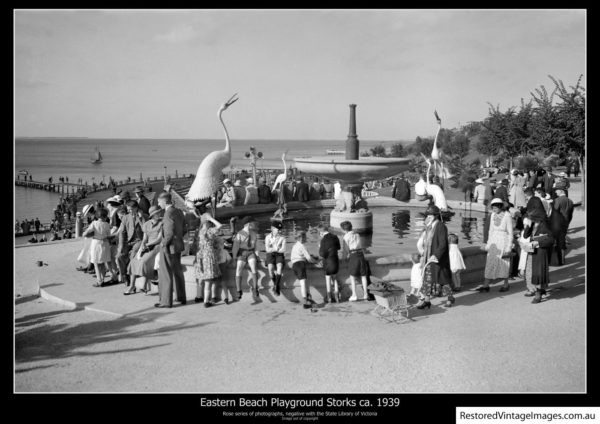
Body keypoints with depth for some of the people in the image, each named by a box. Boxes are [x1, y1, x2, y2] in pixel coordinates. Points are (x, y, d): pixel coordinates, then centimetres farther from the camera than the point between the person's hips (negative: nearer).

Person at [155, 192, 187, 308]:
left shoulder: (169, 212, -20)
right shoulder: (179, 211, 7)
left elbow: (170, 232, -25)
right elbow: (183, 230, 12)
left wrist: (164, 243, -12)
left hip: (169, 247, -9)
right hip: (178, 246, 9)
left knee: (166, 274, -1)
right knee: (178, 272, 19)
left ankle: (166, 301, 3)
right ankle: (181, 297, 29)